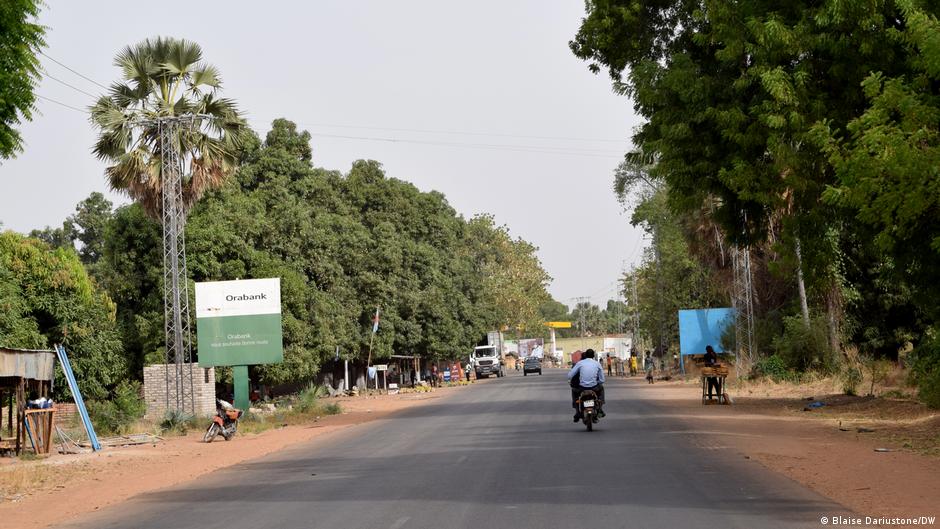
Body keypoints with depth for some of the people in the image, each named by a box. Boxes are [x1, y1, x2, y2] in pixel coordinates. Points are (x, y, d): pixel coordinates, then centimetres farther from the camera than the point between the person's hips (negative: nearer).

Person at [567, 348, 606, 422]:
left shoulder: (580, 363, 2)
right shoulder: (597, 363, 6)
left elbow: (570, 375, -1)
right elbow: (602, 380, 6)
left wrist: (570, 380, 23)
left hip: (581, 387, -1)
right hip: (594, 388, 1)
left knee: (574, 390, 34)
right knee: (601, 388, 36)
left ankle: (577, 412, 23)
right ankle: (600, 409, 31)